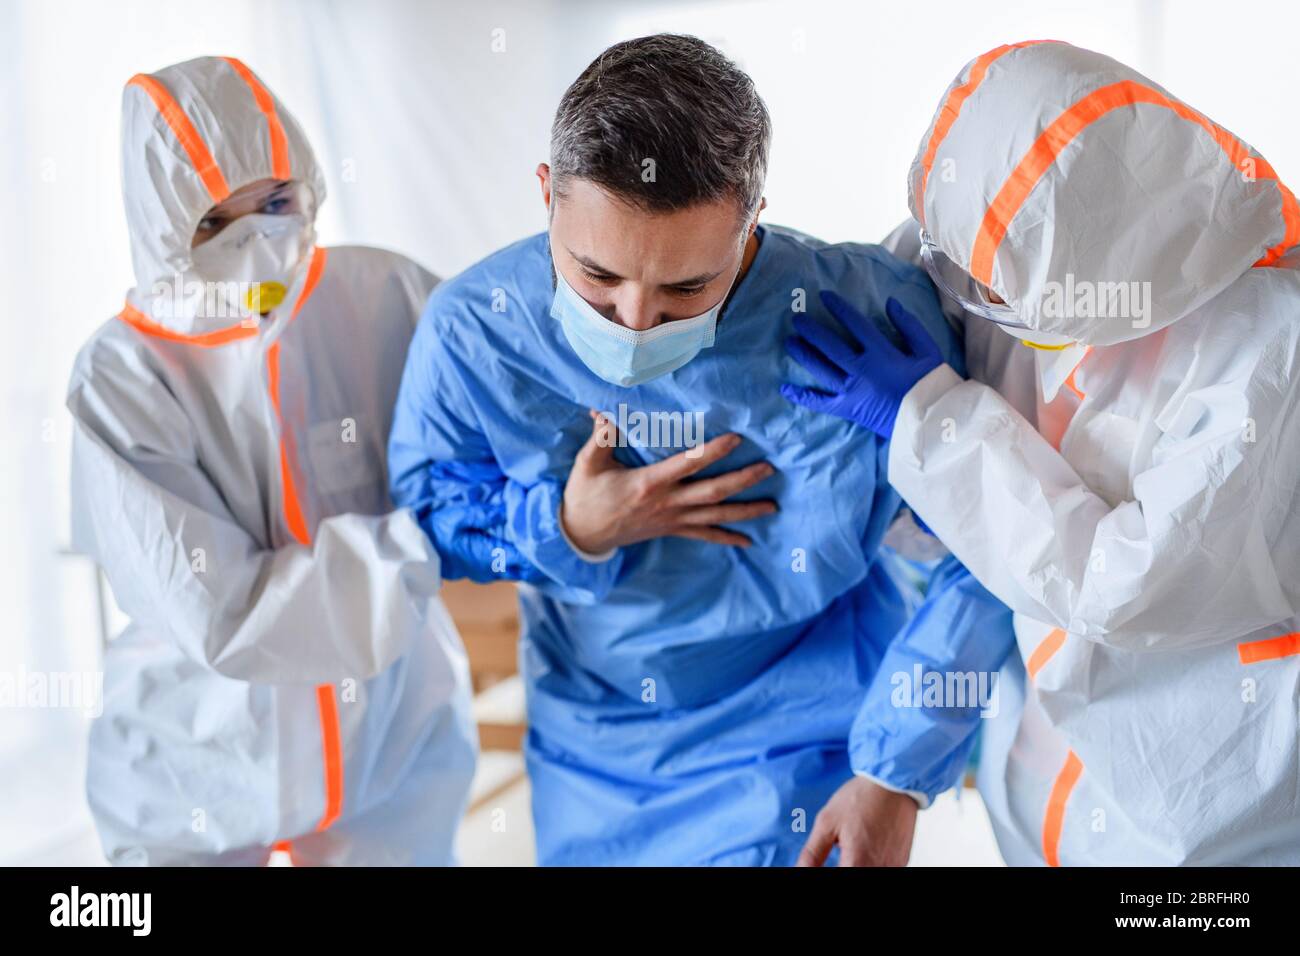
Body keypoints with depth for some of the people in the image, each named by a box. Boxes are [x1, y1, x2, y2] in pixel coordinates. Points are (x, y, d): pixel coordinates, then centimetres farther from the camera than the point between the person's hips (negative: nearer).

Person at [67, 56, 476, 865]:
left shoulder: (388, 298, -13)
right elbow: (225, 618, -22)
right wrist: (434, 537, -24)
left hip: (396, 741, 2)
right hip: (198, 782, -1)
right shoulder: (123, 378, -18)